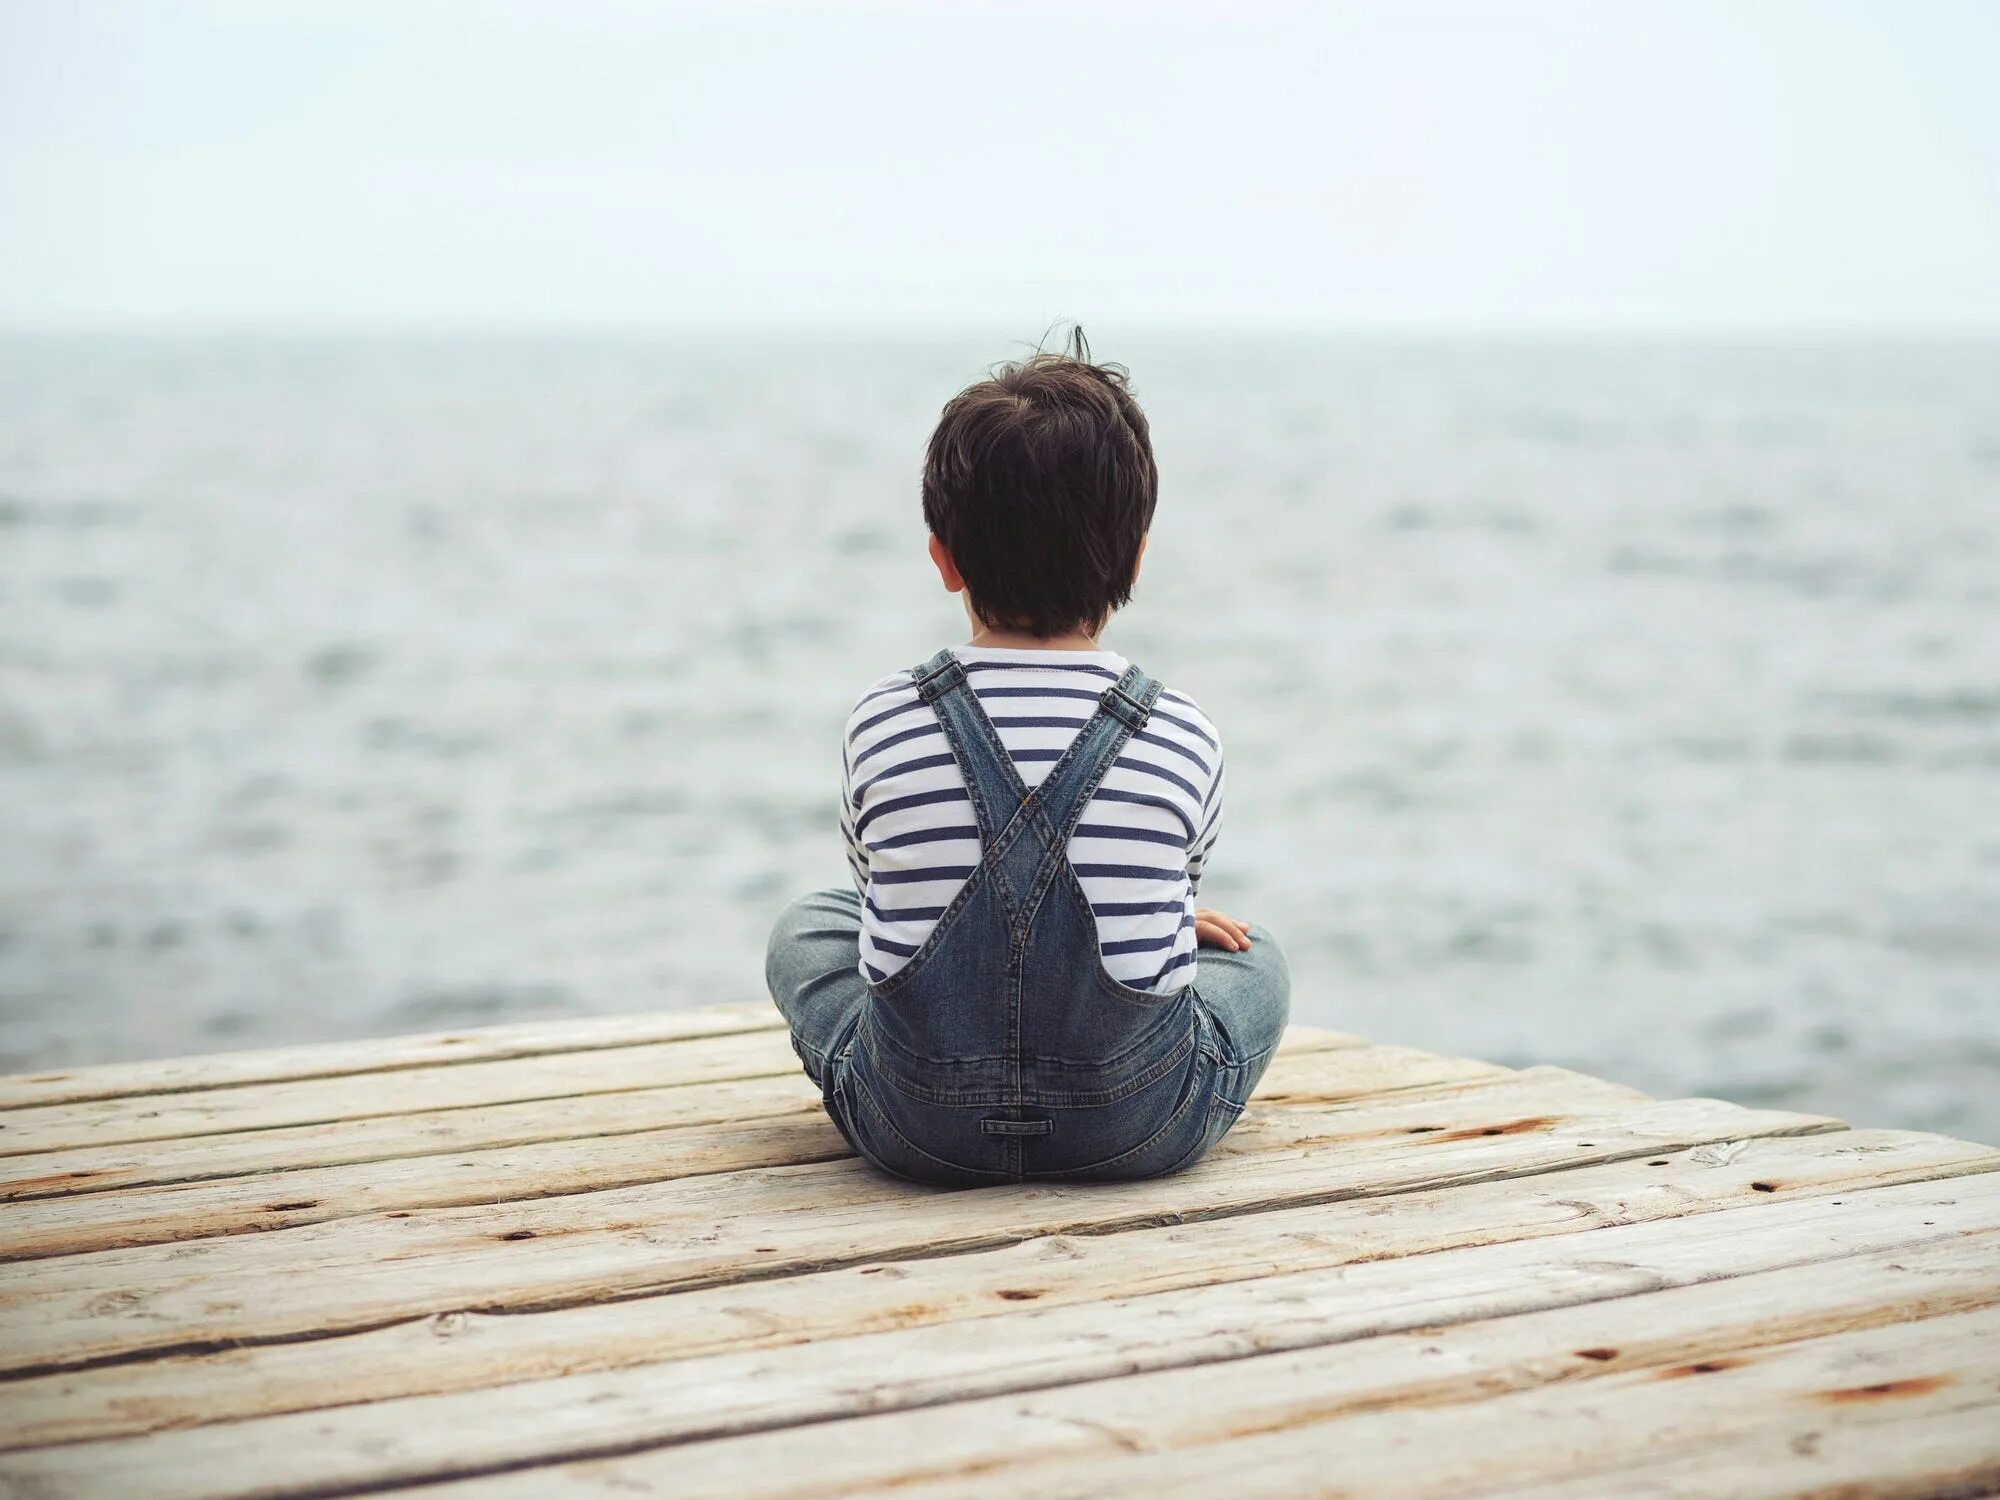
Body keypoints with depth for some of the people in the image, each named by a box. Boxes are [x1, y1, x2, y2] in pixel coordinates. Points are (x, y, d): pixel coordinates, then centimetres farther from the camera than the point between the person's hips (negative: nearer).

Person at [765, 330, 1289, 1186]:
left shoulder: (881, 725, -7)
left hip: (918, 1130, -1)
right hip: (1139, 1132, 1)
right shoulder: (1183, 739, -8)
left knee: (807, 927, 30)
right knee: (1253, 958, 32)